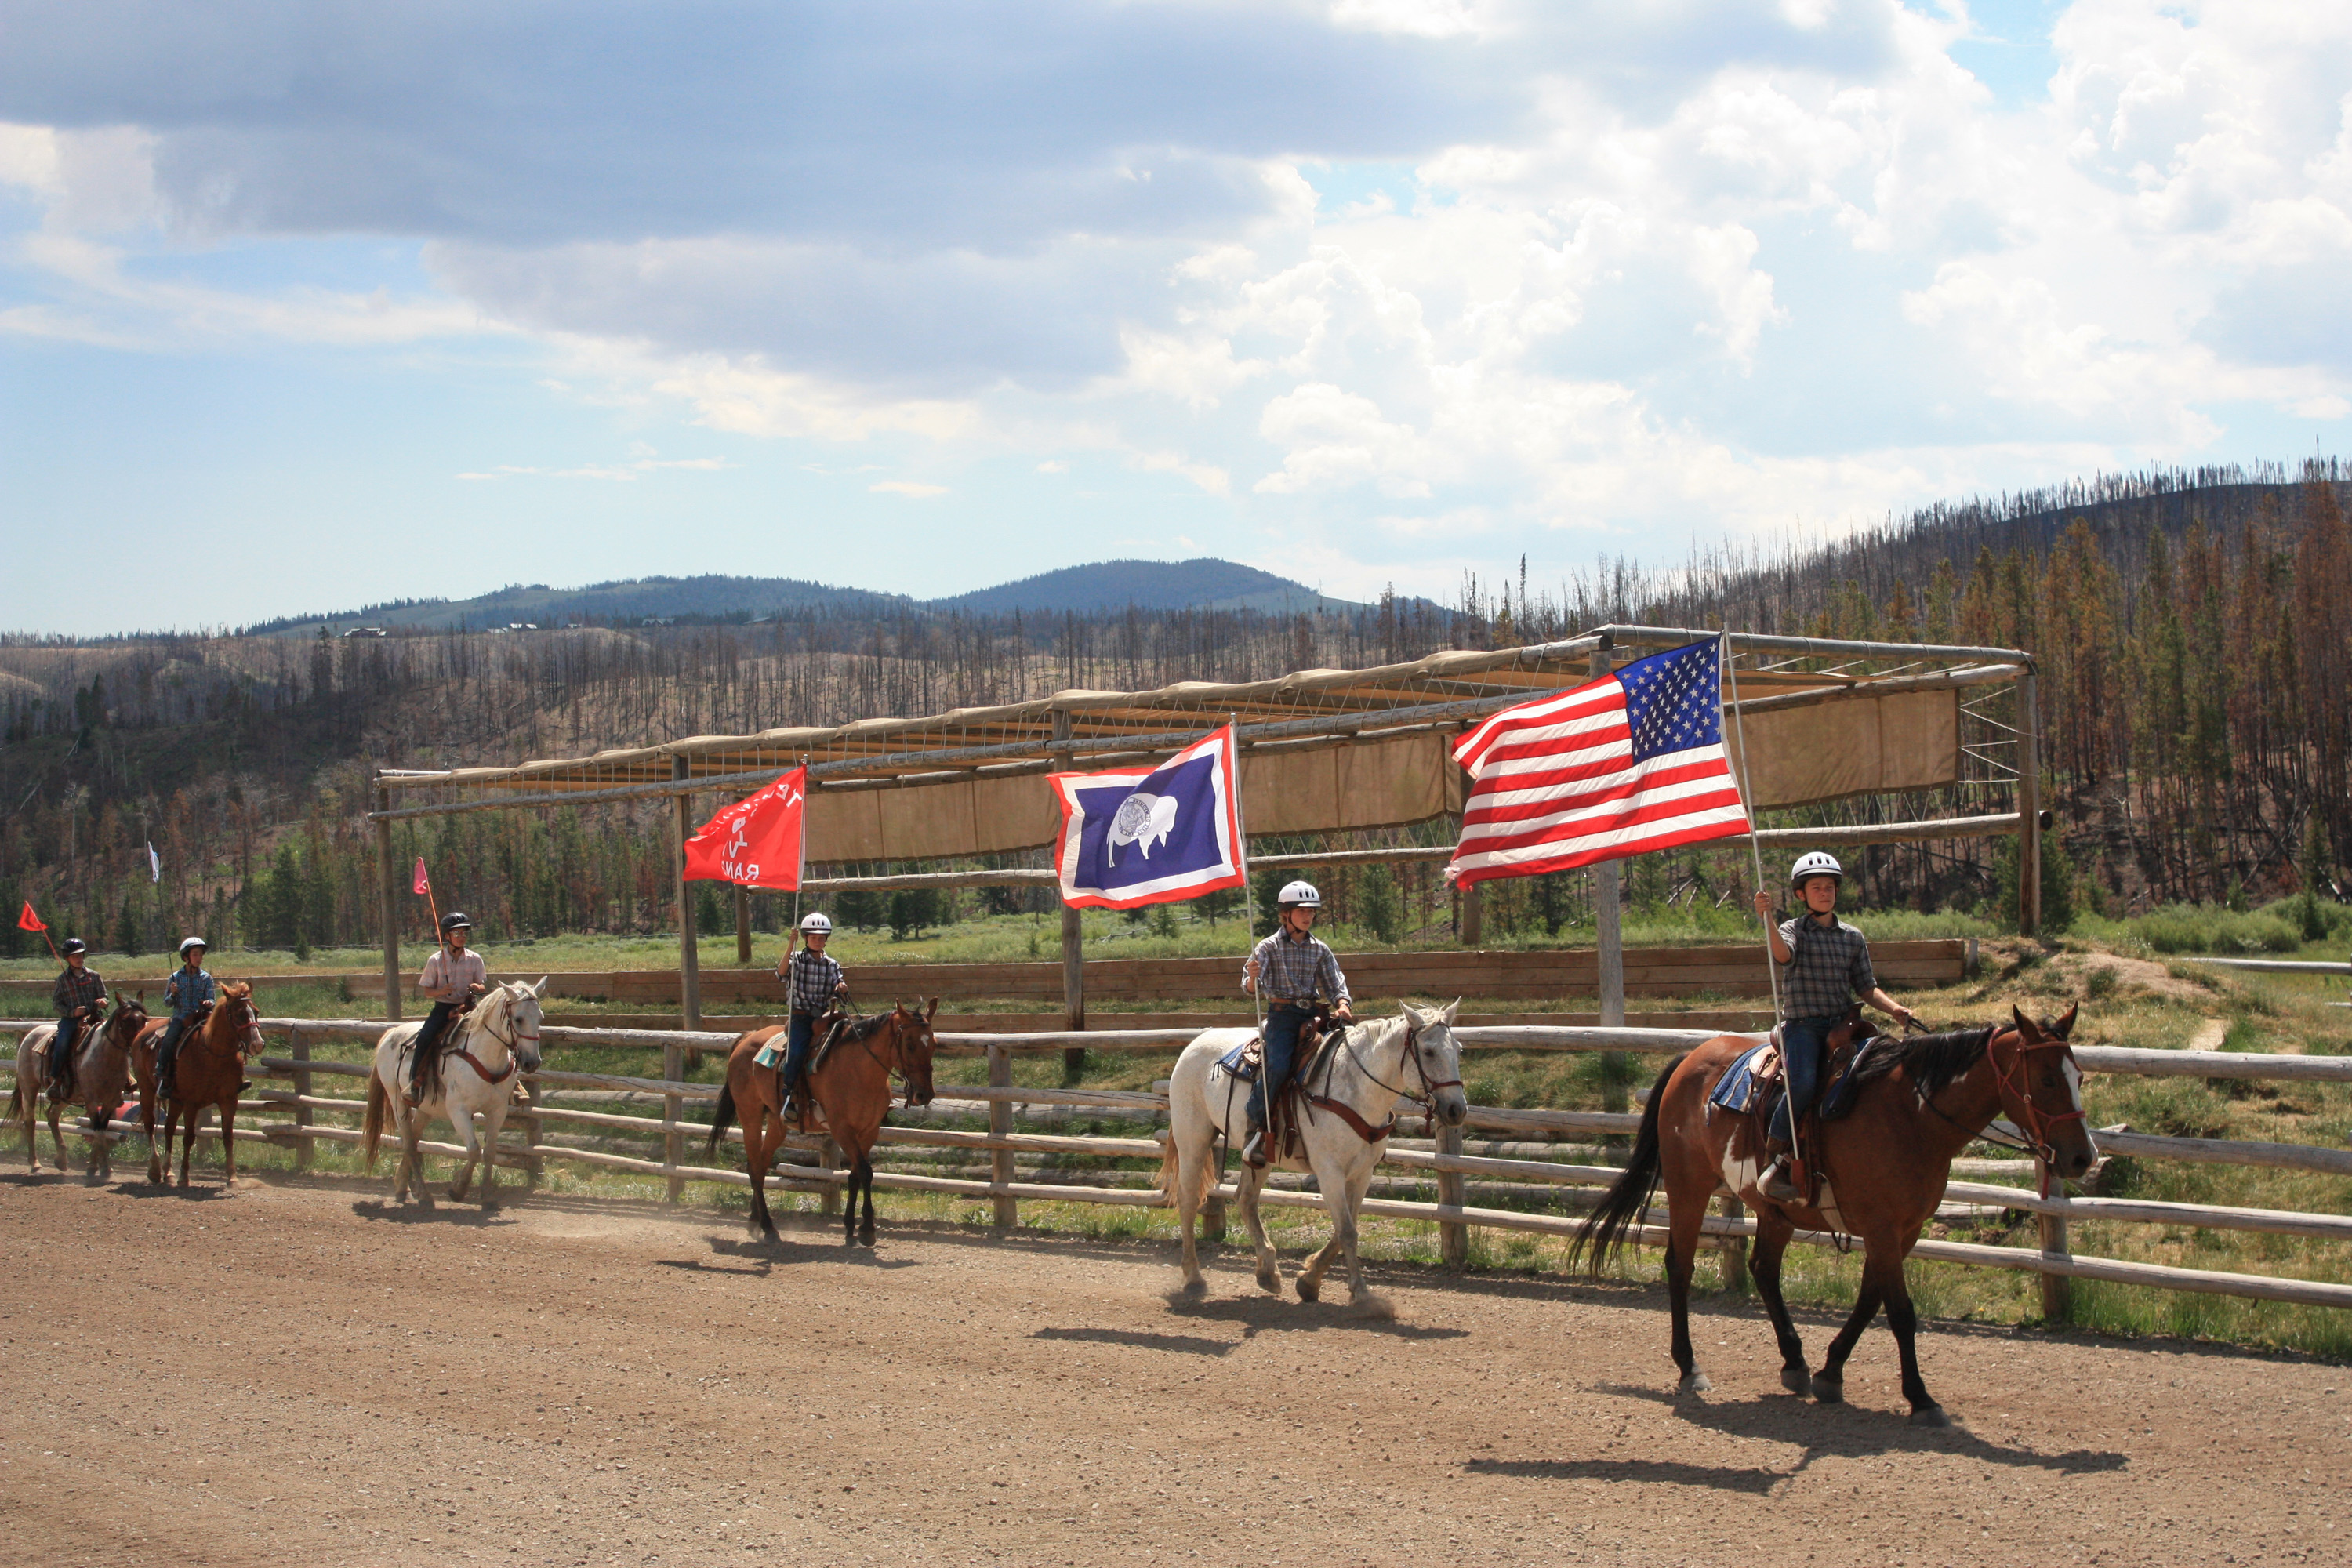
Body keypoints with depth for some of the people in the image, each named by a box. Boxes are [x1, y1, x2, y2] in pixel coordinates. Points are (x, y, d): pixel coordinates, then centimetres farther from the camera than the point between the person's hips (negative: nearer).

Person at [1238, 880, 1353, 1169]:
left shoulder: (1319, 949, 11)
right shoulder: (1269, 947, 0)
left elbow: (1335, 984, 10)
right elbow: (1252, 987, -8)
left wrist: (1342, 1006, -11)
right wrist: (1253, 977, -32)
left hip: (1312, 1014, 4)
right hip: (1282, 1014, -4)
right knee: (1278, 1066, -29)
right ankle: (1255, 1127, -17)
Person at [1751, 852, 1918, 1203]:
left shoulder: (1852, 938, 17)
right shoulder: (1793, 931, 6)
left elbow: (1866, 988, 17)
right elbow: (1783, 953, -19)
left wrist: (1895, 1009, -1)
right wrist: (1766, 918, -35)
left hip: (1842, 1026, 4)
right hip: (1802, 1025, -4)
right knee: (1803, 1083, -30)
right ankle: (1777, 1162, -22)